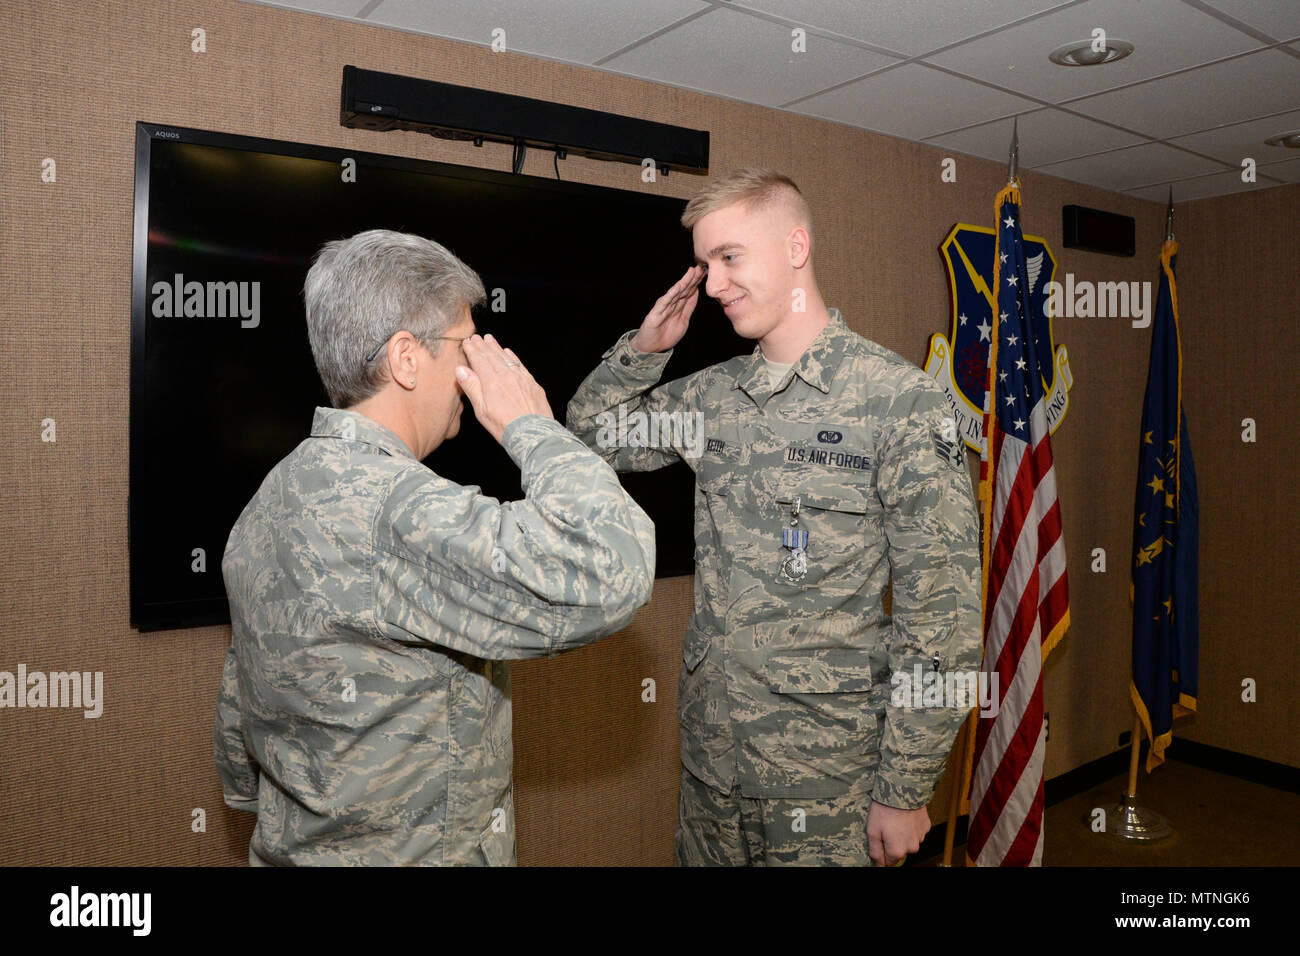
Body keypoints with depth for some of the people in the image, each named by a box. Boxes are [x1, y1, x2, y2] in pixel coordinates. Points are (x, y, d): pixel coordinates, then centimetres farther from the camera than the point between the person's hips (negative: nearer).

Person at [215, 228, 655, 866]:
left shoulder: (272, 497, 3)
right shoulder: (386, 508, -29)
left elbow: (237, 703, 12)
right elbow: (610, 573, -40)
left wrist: (252, 800, 26)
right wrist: (530, 425, -24)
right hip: (417, 852, -8)